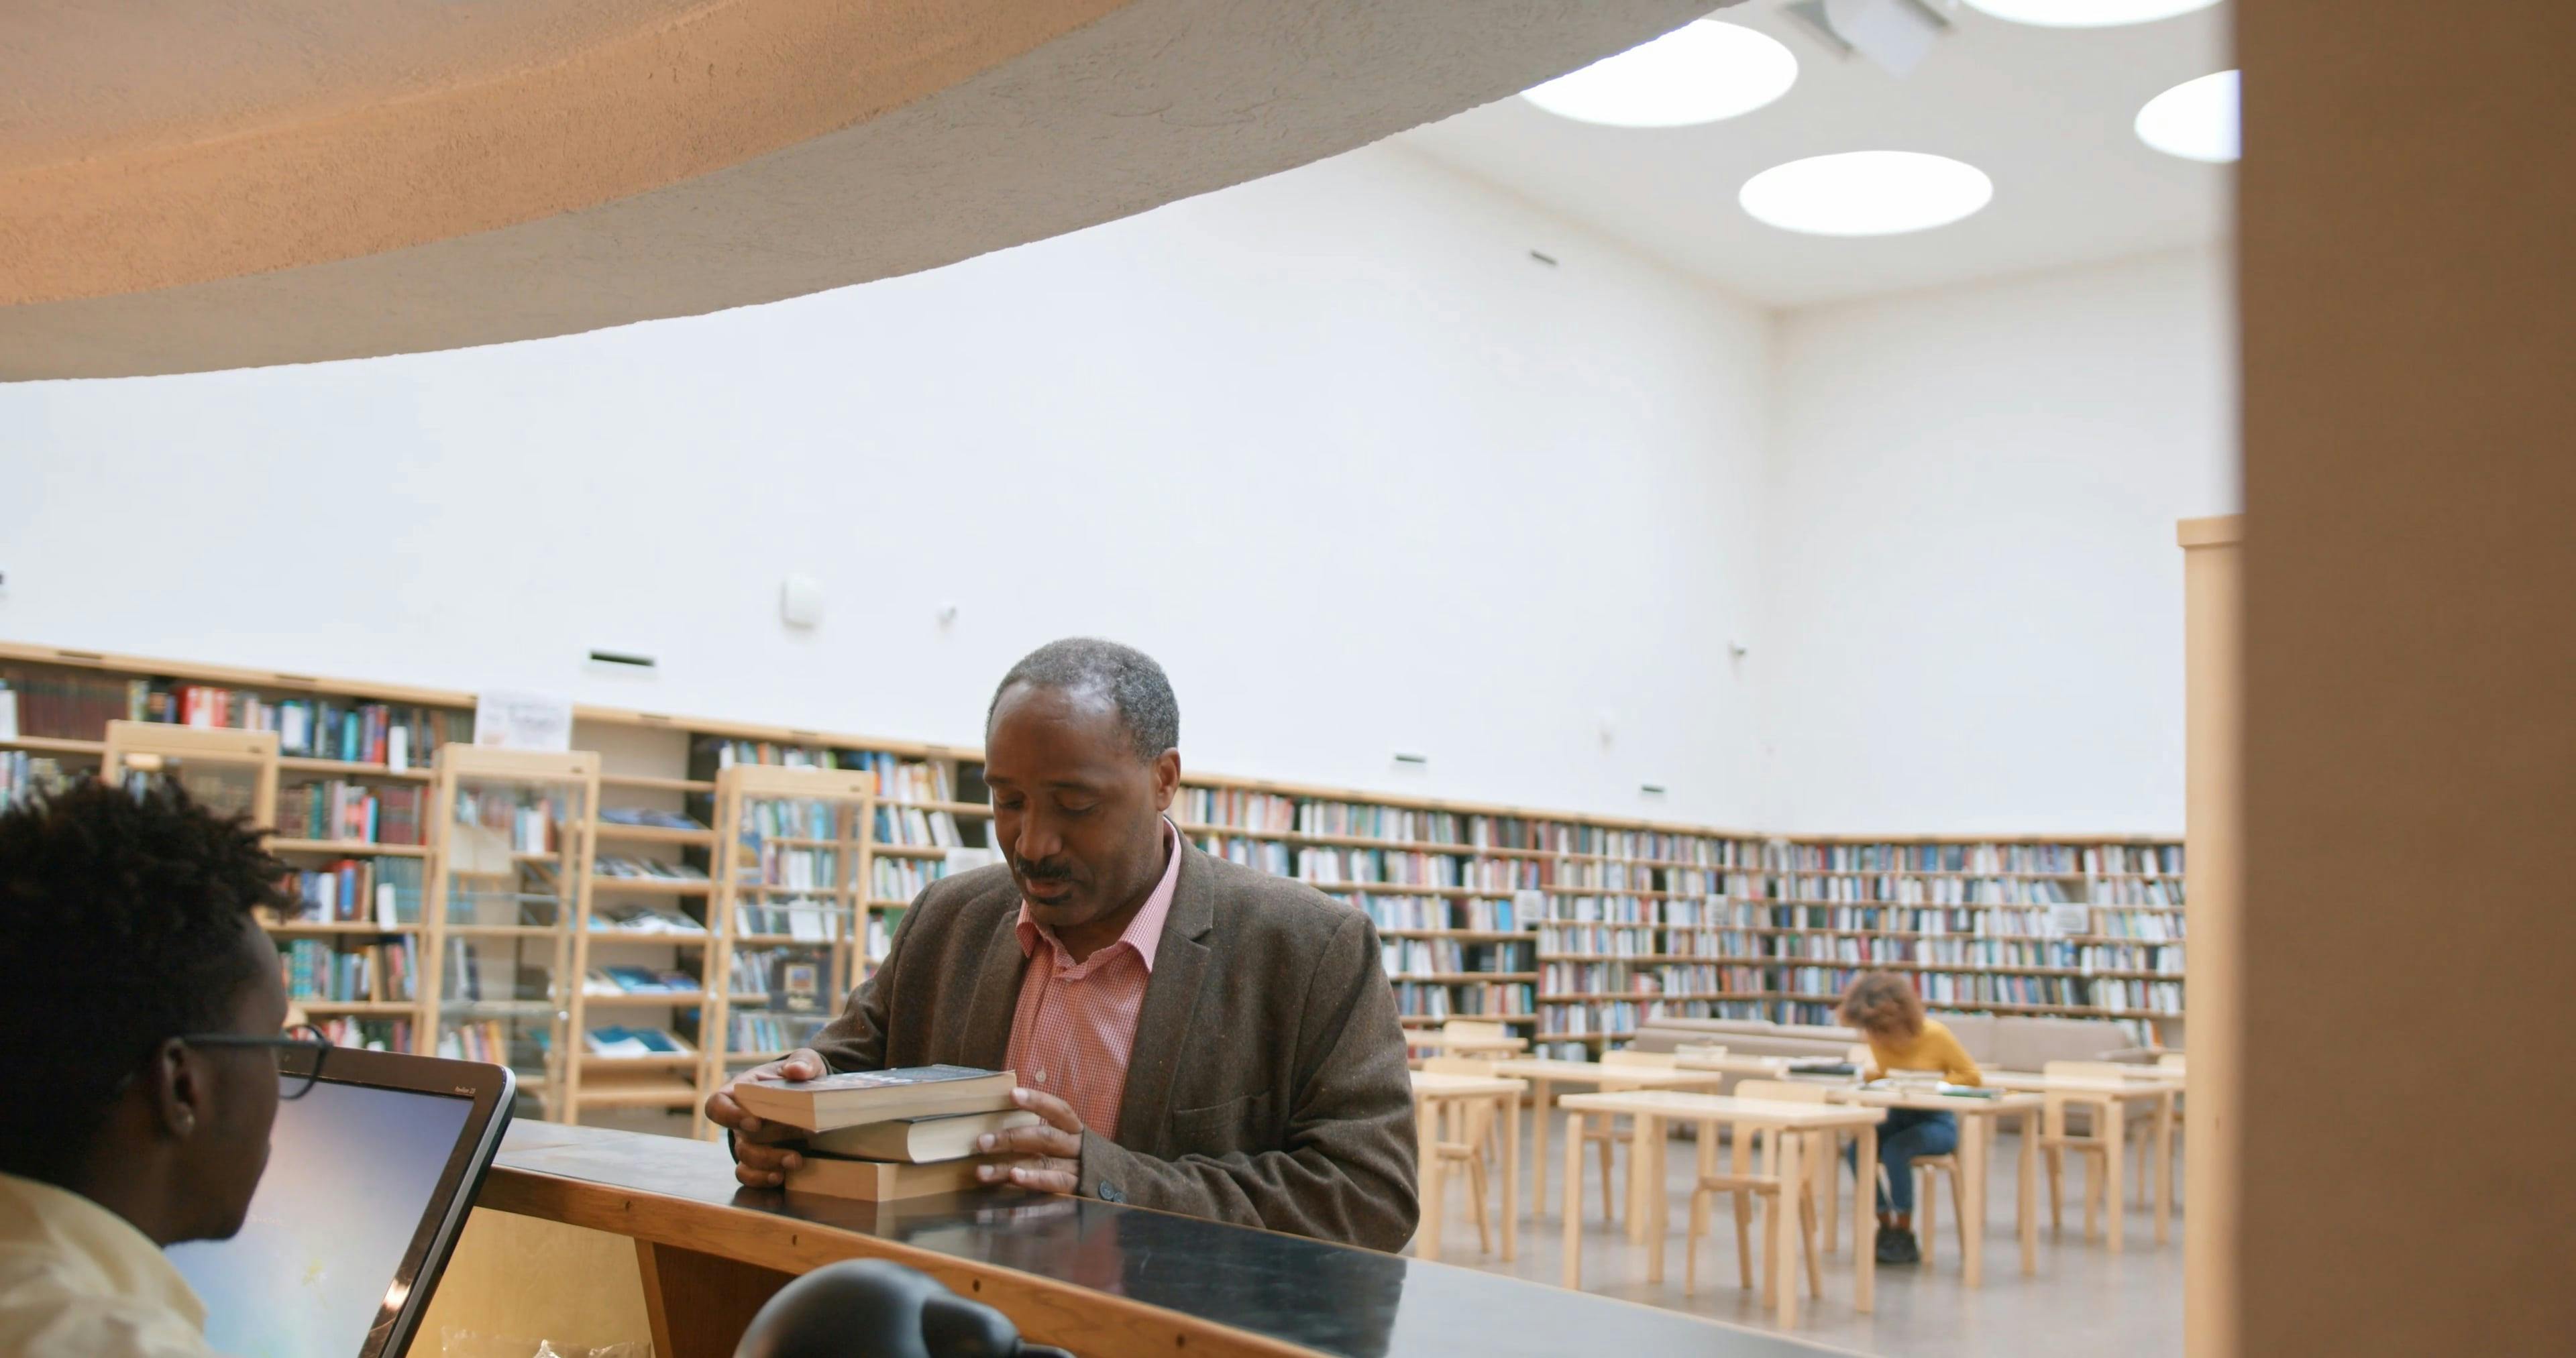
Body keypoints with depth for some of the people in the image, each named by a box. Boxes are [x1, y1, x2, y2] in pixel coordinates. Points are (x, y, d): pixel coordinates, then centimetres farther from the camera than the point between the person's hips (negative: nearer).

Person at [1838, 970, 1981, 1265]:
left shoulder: (1935, 1034, -15)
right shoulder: (1877, 1039, -3)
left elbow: (1973, 1077, -8)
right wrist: (1871, 1075, -12)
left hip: (1937, 1123, -4)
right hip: (1897, 1119, 5)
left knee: (1894, 1149, -33)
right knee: (1855, 1149, -25)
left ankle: (1905, 1237, -19)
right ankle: (1886, 1225, -10)